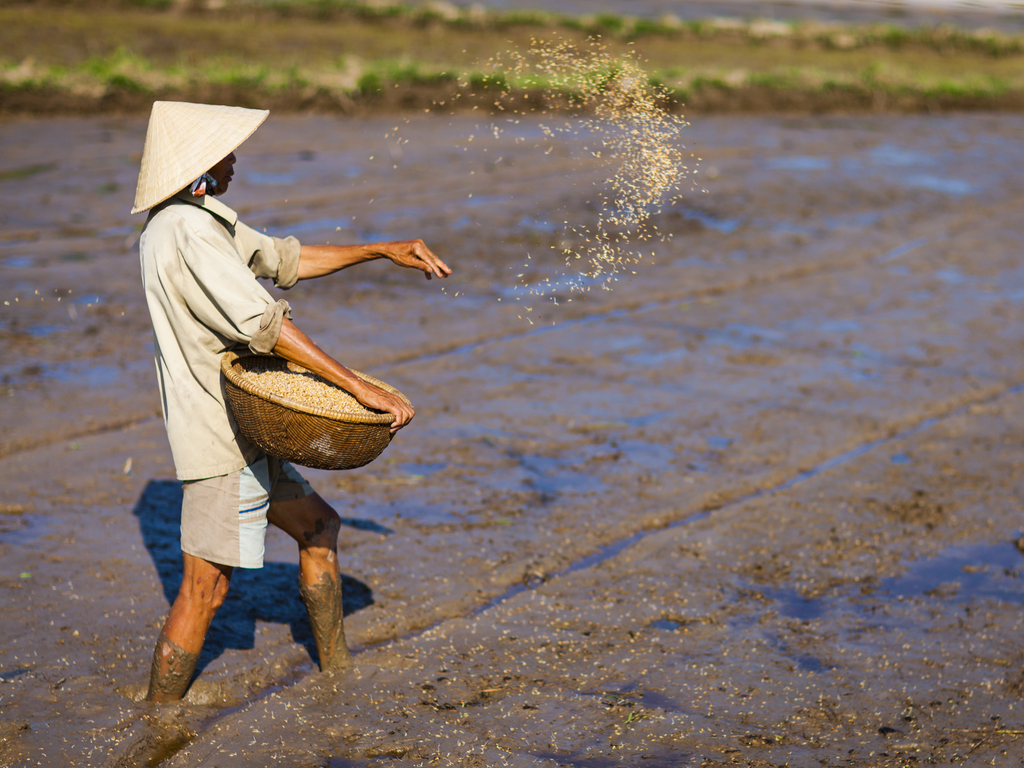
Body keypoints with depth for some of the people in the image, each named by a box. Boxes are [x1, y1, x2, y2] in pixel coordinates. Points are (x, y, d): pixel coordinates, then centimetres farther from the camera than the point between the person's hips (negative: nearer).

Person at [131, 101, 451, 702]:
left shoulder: (201, 220, 11)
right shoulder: (188, 230, -22)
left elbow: (283, 259, 21)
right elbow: (262, 323, -30)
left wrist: (381, 251, 16)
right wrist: (360, 386, -30)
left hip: (239, 429, 11)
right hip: (220, 434, -11)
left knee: (317, 525, 22)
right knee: (205, 590, -3)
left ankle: (339, 673, 33)